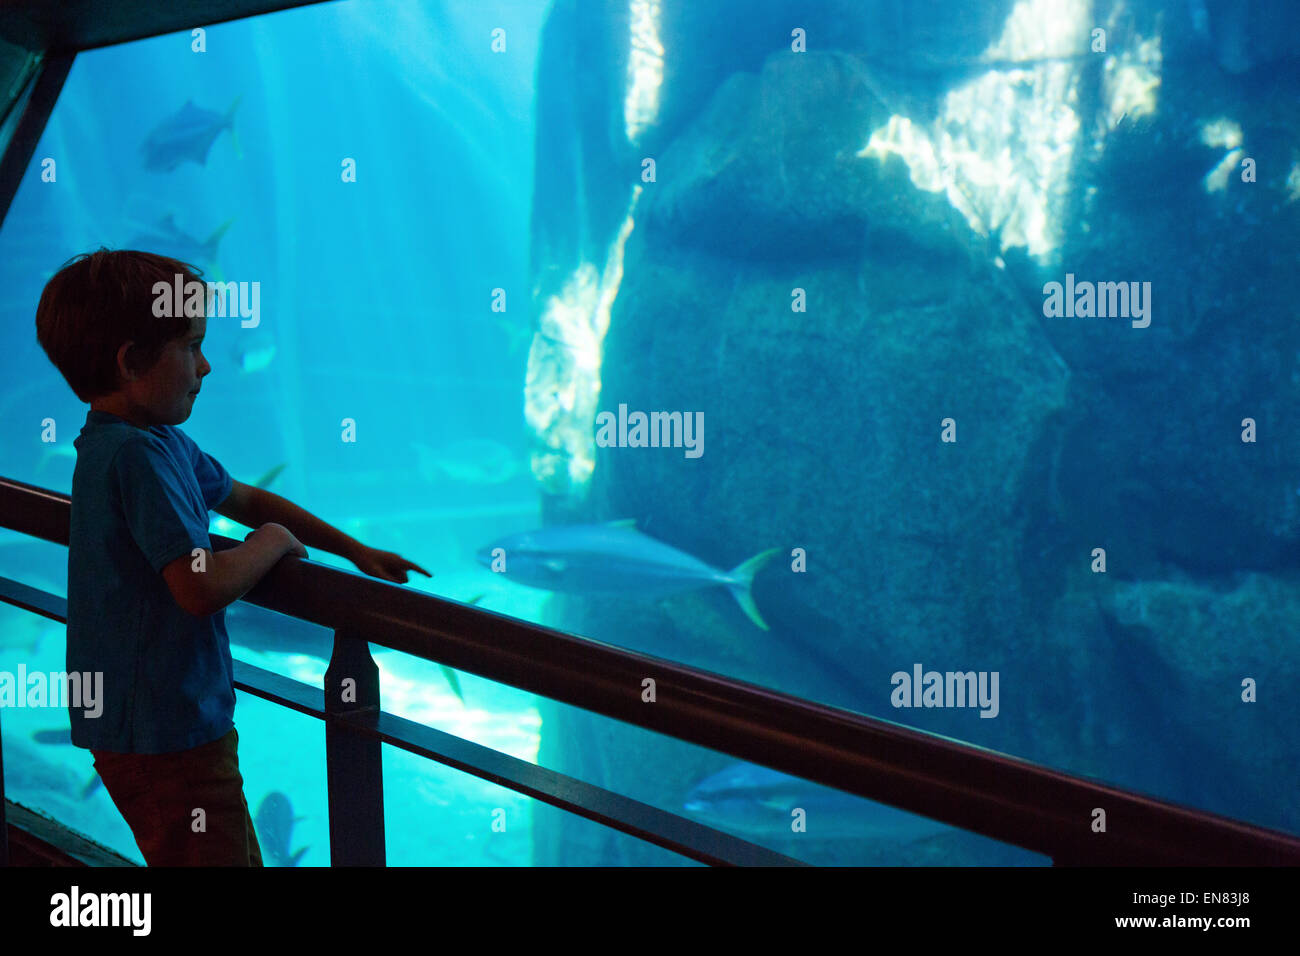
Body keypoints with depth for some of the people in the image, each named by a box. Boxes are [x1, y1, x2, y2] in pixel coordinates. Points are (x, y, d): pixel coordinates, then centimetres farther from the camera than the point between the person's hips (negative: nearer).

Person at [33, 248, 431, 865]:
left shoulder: (162, 442, 9)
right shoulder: (137, 455, -23)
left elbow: (246, 499, 23)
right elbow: (203, 587, -30)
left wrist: (358, 552, 21)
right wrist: (272, 542, -10)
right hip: (166, 734, -10)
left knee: (240, 854, 19)